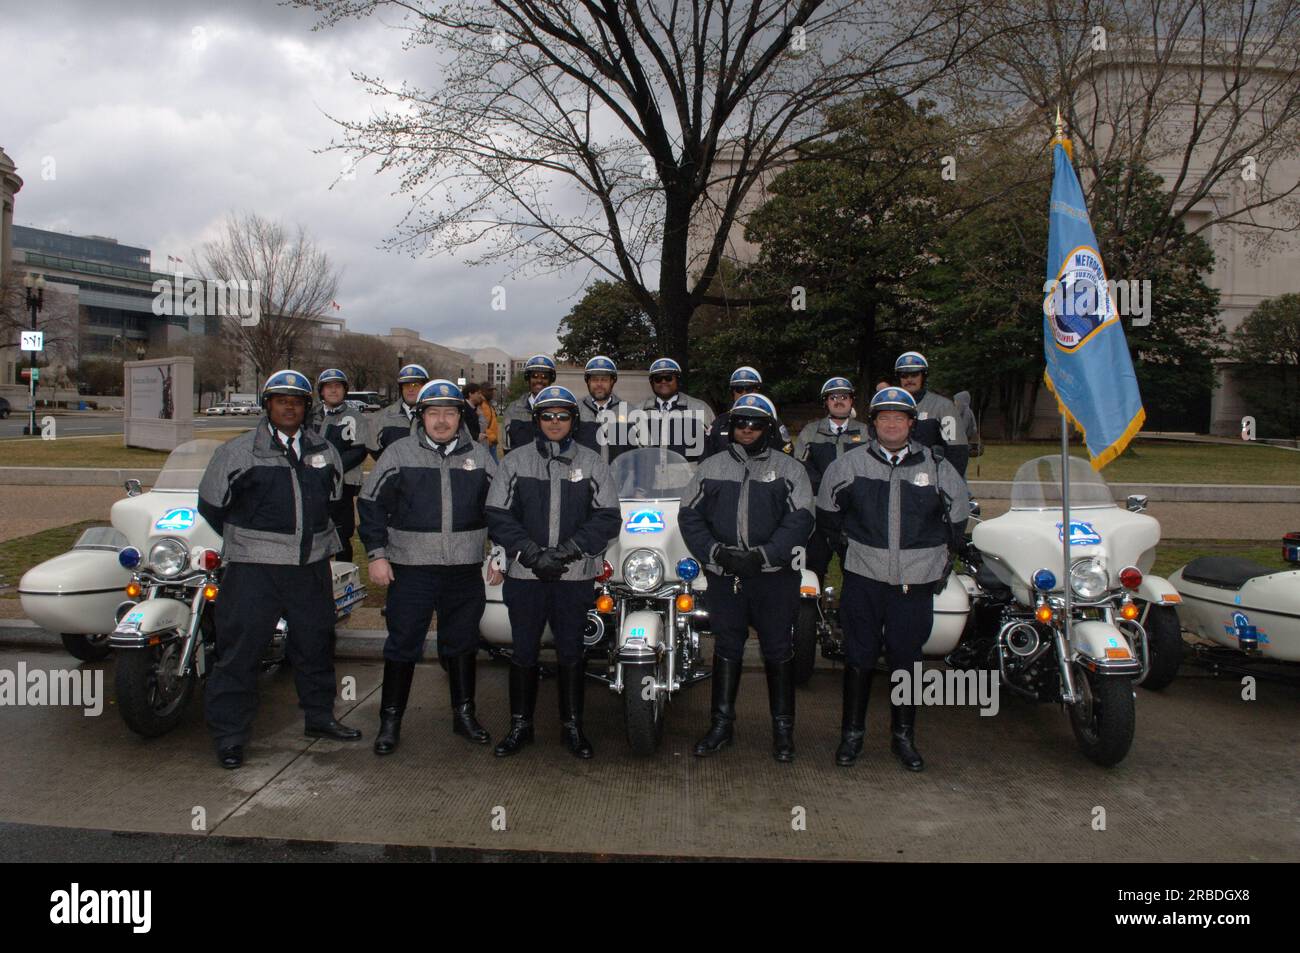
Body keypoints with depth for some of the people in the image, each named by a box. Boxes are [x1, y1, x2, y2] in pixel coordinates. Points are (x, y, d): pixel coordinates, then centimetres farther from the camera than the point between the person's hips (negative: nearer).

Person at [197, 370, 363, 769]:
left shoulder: (324, 451, 10)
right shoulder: (237, 451, -3)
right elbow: (211, 505, 4)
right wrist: (240, 542, 10)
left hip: (312, 567, 4)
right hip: (253, 567, -4)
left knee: (315, 643, 15)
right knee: (239, 649, -2)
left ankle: (320, 716, 32)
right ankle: (229, 735, 10)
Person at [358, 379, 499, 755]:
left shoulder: (480, 456, 7)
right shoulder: (399, 453, 0)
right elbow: (372, 503, 3)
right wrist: (377, 555, -3)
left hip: (465, 570, 2)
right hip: (410, 569, -2)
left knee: (462, 643, 13)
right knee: (402, 645, 2)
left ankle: (464, 714, 27)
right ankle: (391, 721, 15)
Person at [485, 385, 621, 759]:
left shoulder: (592, 463, 4)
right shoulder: (515, 461, 5)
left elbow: (608, 518, -2)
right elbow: (497, 516, 0)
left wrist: (566, 551, -14)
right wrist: (533, 554, -13)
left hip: (576, 576, 0)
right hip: (524, 575, 1)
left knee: (571, 653, 8)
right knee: (523, 653, 8)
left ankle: (572, 726, 20)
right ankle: (520, 726, 21)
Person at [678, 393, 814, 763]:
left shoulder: (789, 469, 4)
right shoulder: (711, 468, 10)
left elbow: (800, 520, -5)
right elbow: (689, 514, 6)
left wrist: (763, 555, -16)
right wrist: (716, 552, -10)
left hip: (774, 575, -1)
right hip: (724, 575, 2)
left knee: (778, 649, 5)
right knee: (726, 648, 10)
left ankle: (783, 728, 17)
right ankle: (721, 724, 20)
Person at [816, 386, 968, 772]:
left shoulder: (935, 466, 3)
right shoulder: (849, 465, 1)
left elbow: (956, 516, 16)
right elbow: (826, 512, 16)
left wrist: (941, 557, 14)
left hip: (916, 582, 1)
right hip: (863, 579, 0)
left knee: (905, 660, 9)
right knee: (859, 658, 5)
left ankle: (904, 736, 23)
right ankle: (852, 734, 18)